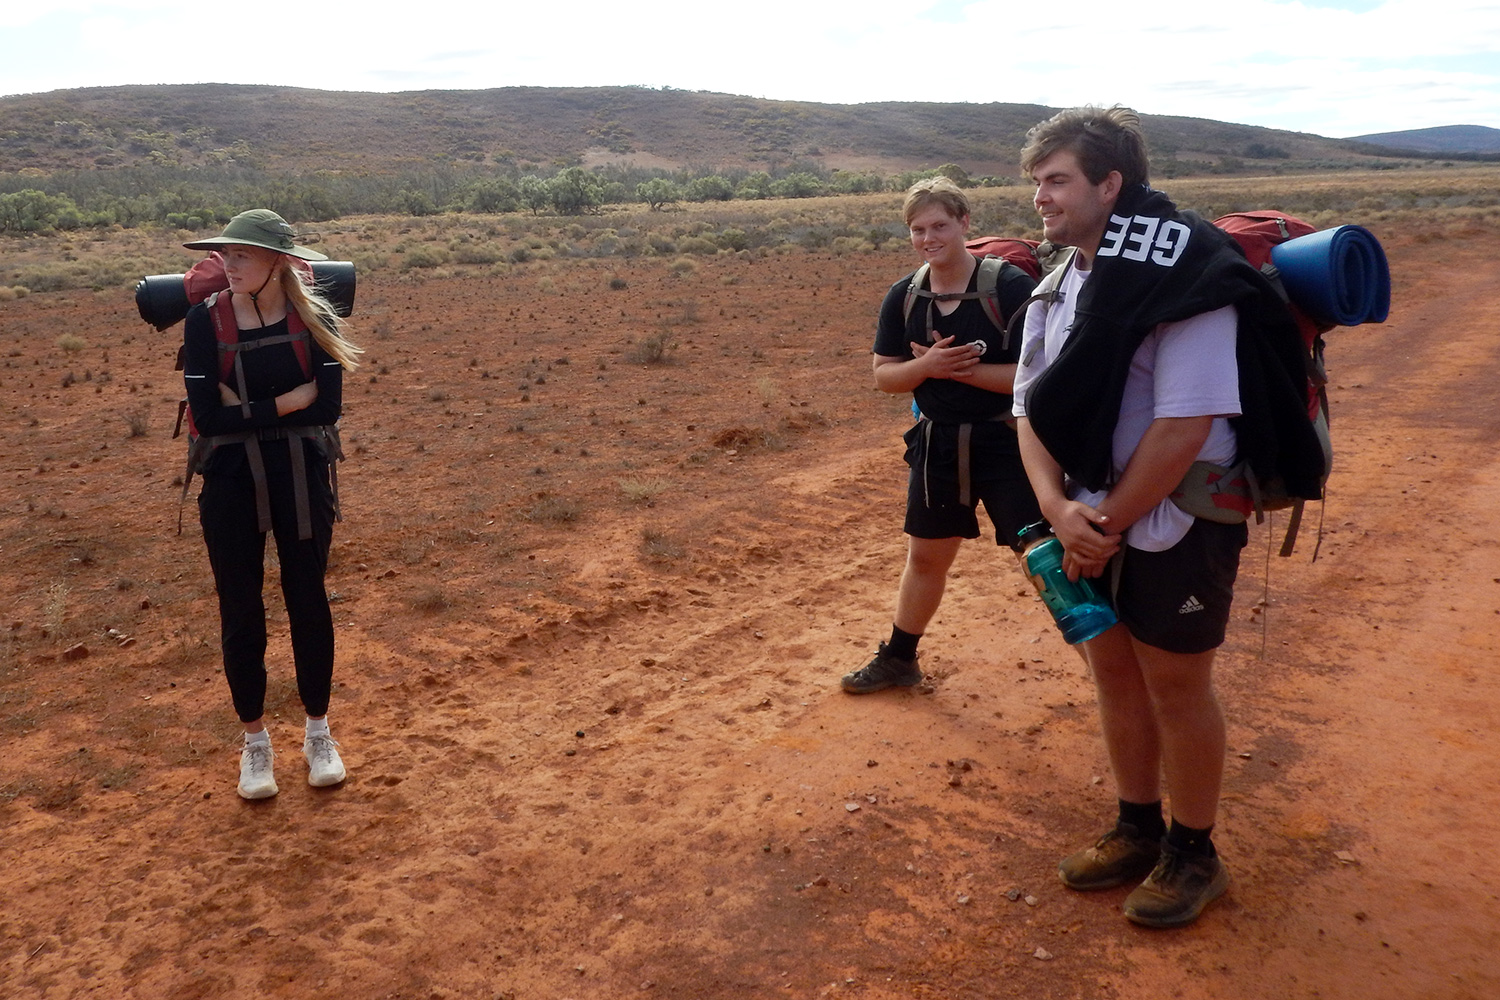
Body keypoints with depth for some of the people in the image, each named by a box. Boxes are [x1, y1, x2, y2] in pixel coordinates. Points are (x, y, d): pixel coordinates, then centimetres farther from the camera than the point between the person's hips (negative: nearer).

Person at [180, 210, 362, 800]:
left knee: (308, 603, 9)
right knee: (240, 611, 8)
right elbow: (208, 417, -15)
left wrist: (244, 410, -17)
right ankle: (255, 742, 25)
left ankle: (318, 733, 26)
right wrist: (288, 401, -16)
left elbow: (327, 407, -16)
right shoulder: (205, 321, -6)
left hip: (302, 480, 0)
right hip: (231, 483, 0)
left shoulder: (314, 320, -6)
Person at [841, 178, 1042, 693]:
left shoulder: (1011, 287, -15)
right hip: (938, 444, 5)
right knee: (926, 556, 19)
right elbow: (884, 374, 3)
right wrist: (926, 366, -17)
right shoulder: (904, 297, 0)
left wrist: (964, 369, -22)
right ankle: (898, 659, 36)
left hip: (1006, 443, -5)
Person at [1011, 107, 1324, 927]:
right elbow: (1032, 405, 2)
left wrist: (1107, 526, -18)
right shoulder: (1059, 283, 4)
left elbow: (1184, 425, -24)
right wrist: (1057, 506, -14)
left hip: (1176, 525, -6)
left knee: (1176, 686, 6)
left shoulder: (1188, 279, -19)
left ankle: (1193, 855, 27)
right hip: (1094, 522, 7)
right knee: (1115, 674, 16)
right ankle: (1137, 829, 36)